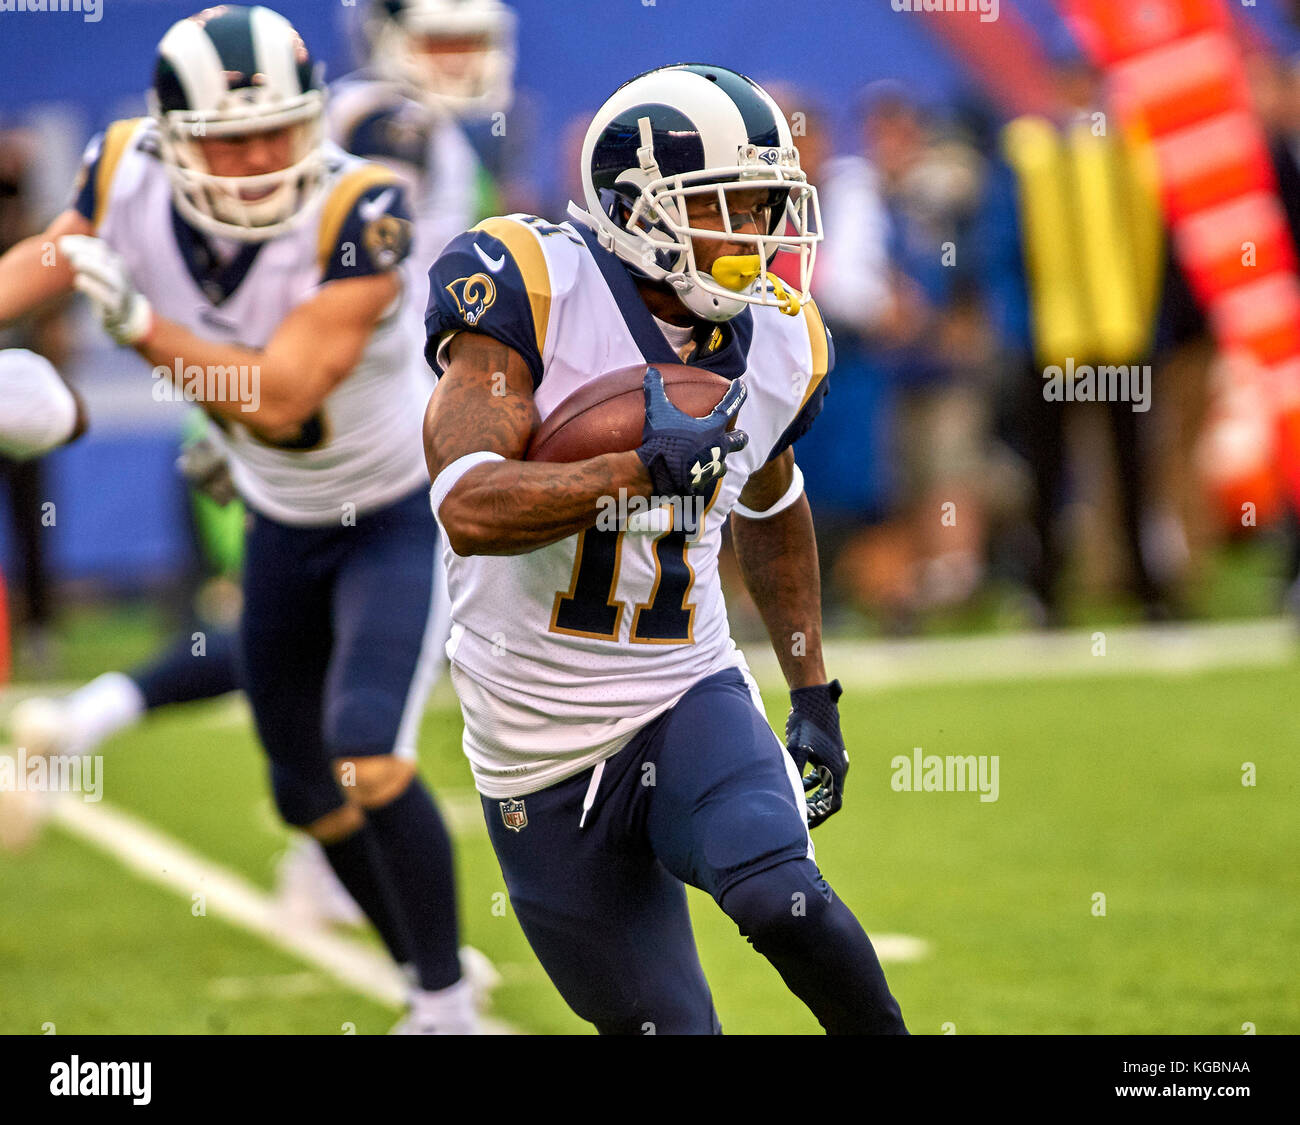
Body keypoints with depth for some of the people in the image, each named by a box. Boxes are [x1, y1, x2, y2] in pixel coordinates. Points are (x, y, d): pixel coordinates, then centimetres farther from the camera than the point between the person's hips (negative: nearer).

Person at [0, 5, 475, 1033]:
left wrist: (137, 322, -43)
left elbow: (282, 395, -38)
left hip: (400, 512, -6)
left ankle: (446, 1004, -7)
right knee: (310, 793, 14)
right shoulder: (129, 179, -19)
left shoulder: (359, 214, -33)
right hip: (282, 524, 6)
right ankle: (431, 970, 36)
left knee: (367, 757, -22)